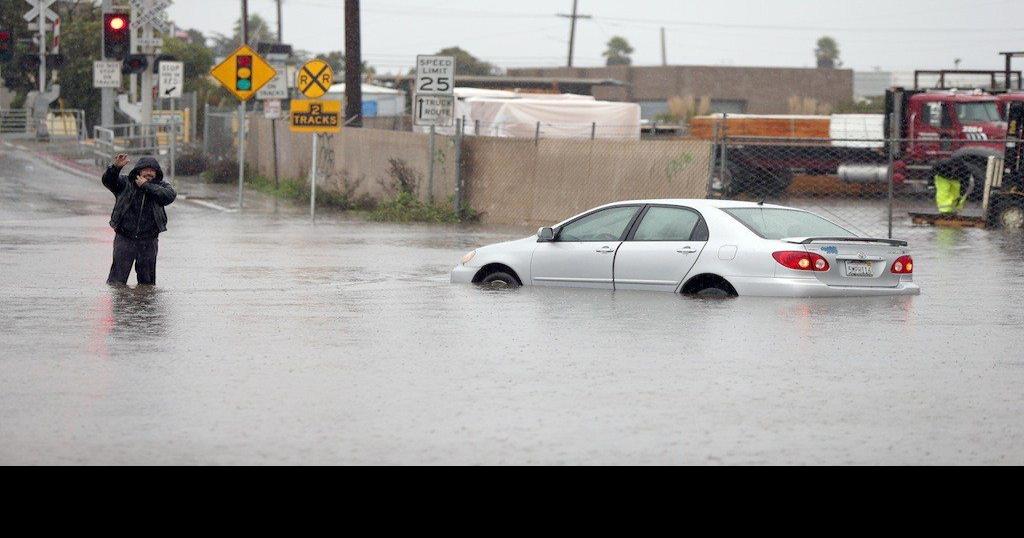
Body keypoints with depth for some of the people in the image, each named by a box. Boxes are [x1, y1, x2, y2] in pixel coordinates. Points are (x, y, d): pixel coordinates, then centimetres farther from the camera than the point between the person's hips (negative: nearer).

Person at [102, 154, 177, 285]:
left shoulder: (161, 186, 5)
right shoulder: (125, 183, 2)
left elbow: (170, 195, -14)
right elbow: (108, 181, -10)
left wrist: (147, 185, -15)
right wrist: (116, 167, -30)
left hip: (148, 241, 2)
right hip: (125, 239, -2)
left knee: (147, 280, 9)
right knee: (117, 280, -6)